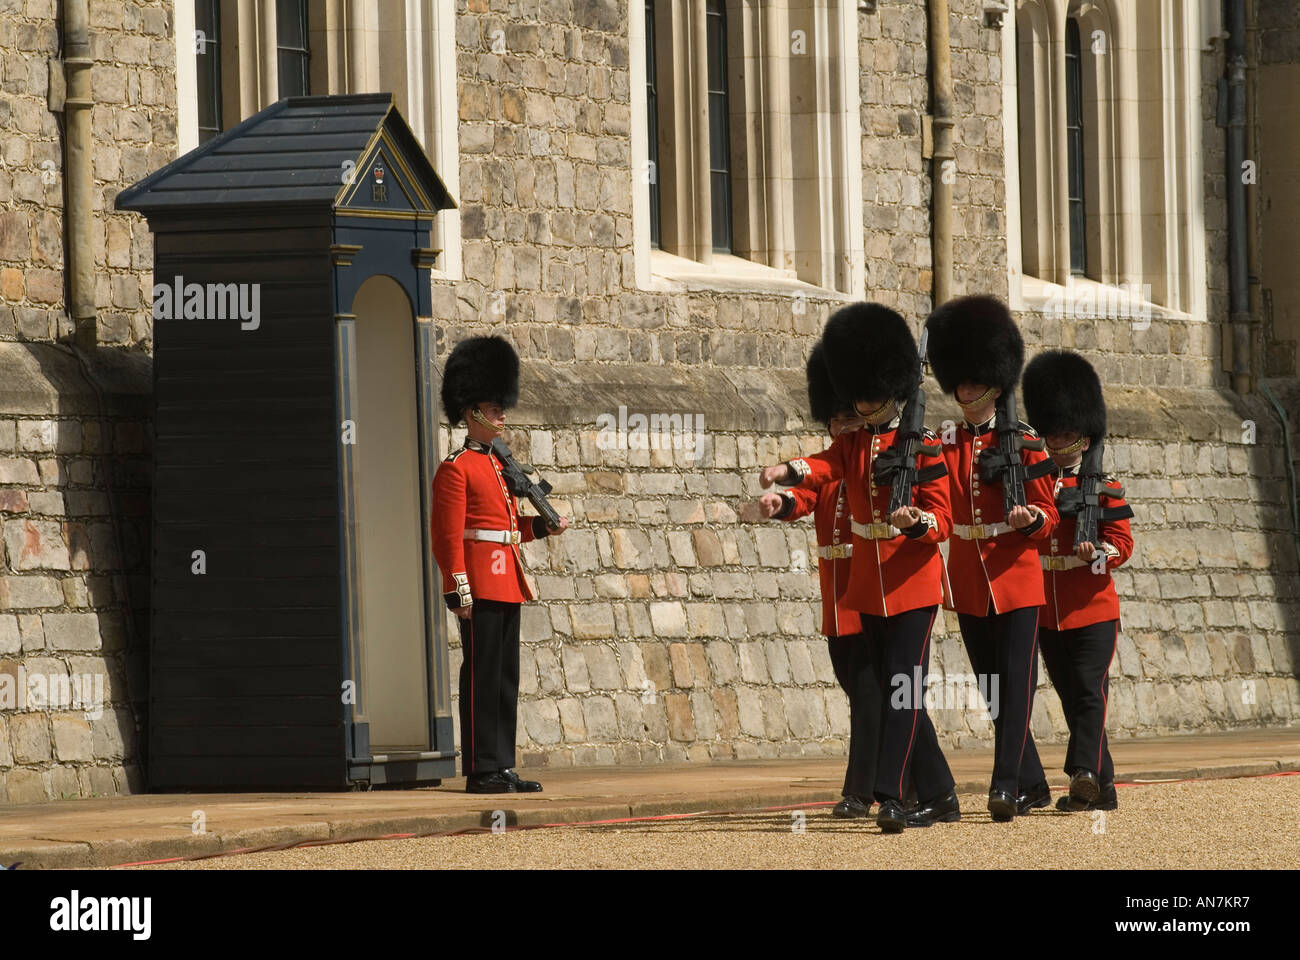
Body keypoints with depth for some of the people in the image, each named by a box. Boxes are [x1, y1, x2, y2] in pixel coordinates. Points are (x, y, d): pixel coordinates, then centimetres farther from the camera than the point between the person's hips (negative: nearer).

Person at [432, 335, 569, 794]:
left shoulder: (500, 465, 19)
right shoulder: (456, 468, -8)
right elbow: (448, 535, -14)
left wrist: (542, 526, 9)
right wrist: (458, 588, -19)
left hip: (507, 583, 9)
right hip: (481, 584, -9)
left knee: (506, 678, 9)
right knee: (482, 676, -7)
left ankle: (502, 768, 12)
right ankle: (481, 770, -5)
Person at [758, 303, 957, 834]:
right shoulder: (853, 441, 9)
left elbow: (942, 521, -8)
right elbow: (826, 465, -12)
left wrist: (915, 521, -31)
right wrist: (787, 471, -34)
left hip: (913, 584, -6)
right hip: (869, 588, 6)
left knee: (904, 690, -12)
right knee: (896, 692, 10)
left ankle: (890, 796, -16)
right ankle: (938, 795, 19)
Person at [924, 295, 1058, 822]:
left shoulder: (1023, 443, -2)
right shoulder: (946, 446, 8)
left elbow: (1048, 517, -4)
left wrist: (1030, 518, -24)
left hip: (1017, 580, -4)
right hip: (969, 586, 4)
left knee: (1015, 688, -10)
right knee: (994, 692, 9)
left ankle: (1005, 786, -16)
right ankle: (1032, 784, 20)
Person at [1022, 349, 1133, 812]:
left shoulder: (1105, 490, 1)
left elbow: (1122, 542, -6)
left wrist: (1098, 553, -25)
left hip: (1093, 611, -5)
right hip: (1047, 613, 5)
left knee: (1090, 691, -15)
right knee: (1072, 699, 7)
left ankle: (1085, 771, -26)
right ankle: (1100, 788, 13)